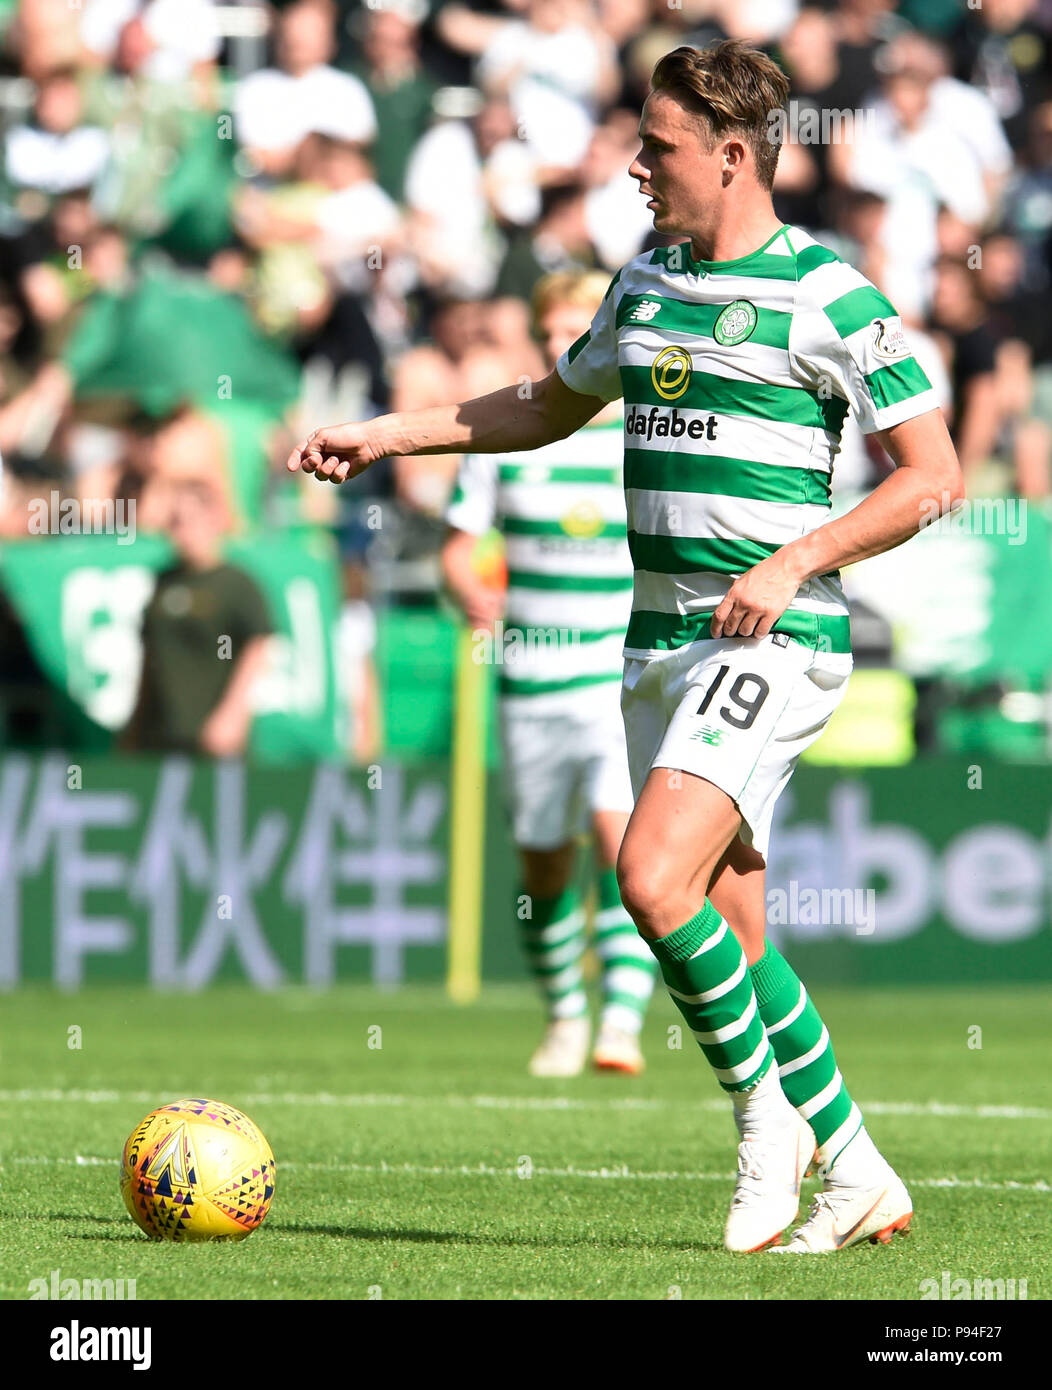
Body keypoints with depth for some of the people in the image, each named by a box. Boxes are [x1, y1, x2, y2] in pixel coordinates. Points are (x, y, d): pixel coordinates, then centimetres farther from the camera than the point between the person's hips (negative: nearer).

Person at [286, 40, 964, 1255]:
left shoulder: (827, 296, -8)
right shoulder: (645, 285, 14)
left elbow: (932, 477, -9)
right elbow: (551, 407, 31)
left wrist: (792, 562, -18)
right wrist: (385, 435, 23)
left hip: (771, 643, -8)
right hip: (662, 640, 8)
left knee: (654, 879, -22)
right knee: (728, 927, 5)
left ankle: (766, 1115, -3)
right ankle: (858, 1179, 15)